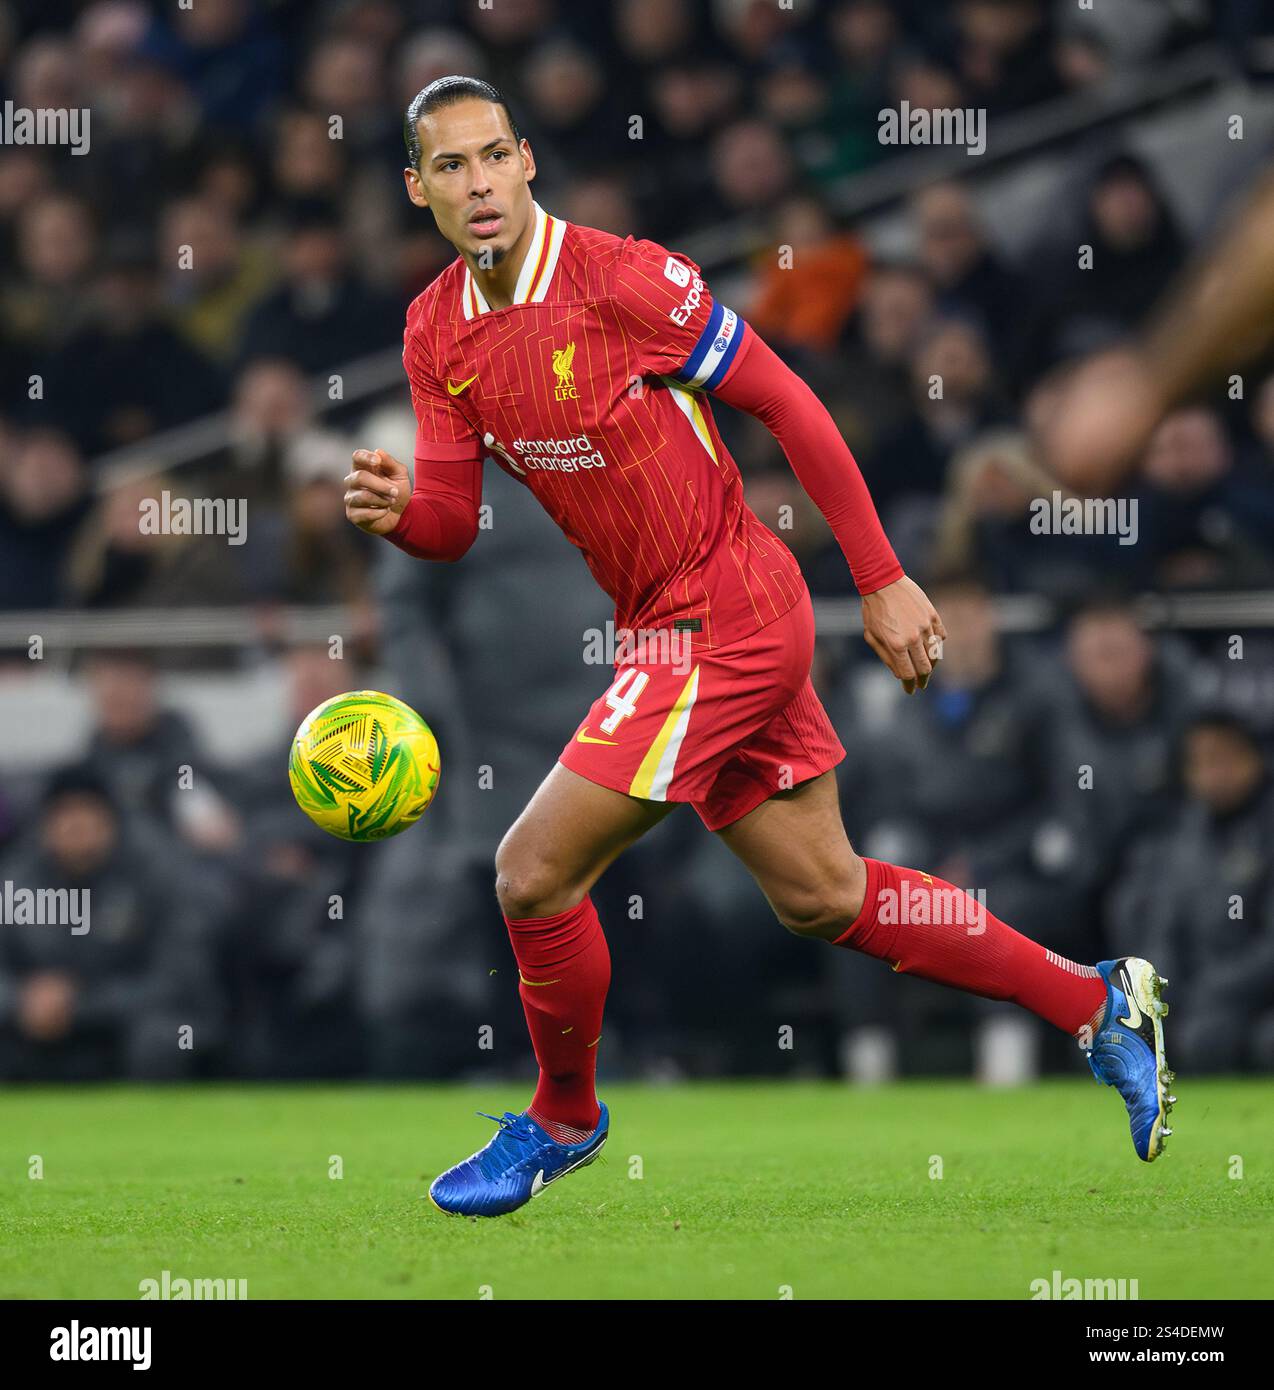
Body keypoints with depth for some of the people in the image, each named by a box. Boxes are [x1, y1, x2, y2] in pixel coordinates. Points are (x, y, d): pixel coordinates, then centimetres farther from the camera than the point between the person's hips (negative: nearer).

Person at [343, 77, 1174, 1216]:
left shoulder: (622, 277, -18)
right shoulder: (436, 332, 3)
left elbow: (788, 405, -12)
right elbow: (454, 523, 5)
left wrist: (883, 583, -11)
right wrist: (395, 508, -19)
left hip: (728, 624, -8)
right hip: (666, 632, 8)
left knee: (535, 872, -9)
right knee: (821, 899, 15)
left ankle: (563, 1119, 16)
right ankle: (1099, 1002, 29)